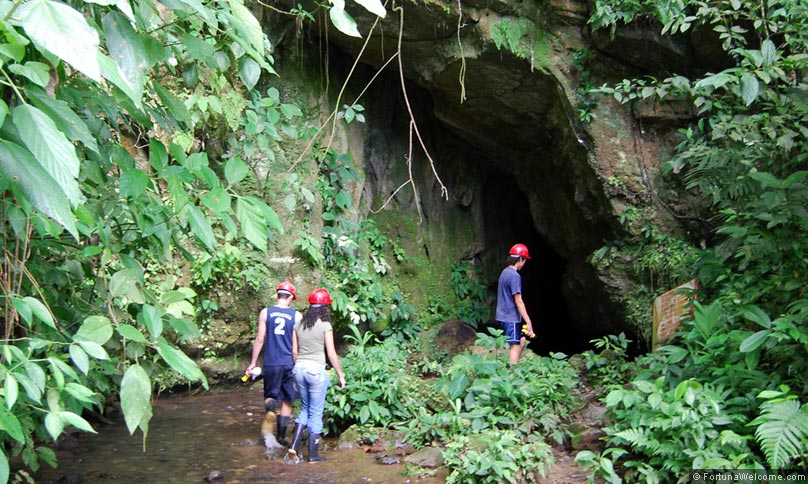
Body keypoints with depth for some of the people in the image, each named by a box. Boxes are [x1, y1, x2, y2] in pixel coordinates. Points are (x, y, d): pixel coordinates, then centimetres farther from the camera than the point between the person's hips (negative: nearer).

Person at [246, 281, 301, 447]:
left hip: (271, 363, 0)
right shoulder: (297, 315, 0)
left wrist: (253, 363, 7)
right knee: (287, 401, 11)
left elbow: (260, 339, 0)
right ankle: (281, 436, 11)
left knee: (270, 395, 13)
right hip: (290, 363, 0)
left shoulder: (265, 312, 1)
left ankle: (270, 407, -21)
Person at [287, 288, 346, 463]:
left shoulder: (298, 325, 5)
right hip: (316, 370, -5)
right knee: (316, 413, 6)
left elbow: (294, 351, 9)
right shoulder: (325, 326, -10)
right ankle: (313, 454, 14)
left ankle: (294, 447, 9)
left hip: (299, 369, 5)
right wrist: (341, 375, 0)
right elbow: (331, 354, -9)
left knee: (305, 408, 21)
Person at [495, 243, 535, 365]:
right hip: (511, 318, -10)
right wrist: (528, 322, -20)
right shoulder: (514, 276, -18)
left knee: (522, 341, 16)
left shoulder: (505, 272, 11)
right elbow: (518, 301, -21)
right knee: (515, 346, -4)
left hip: (506, 316, 10)